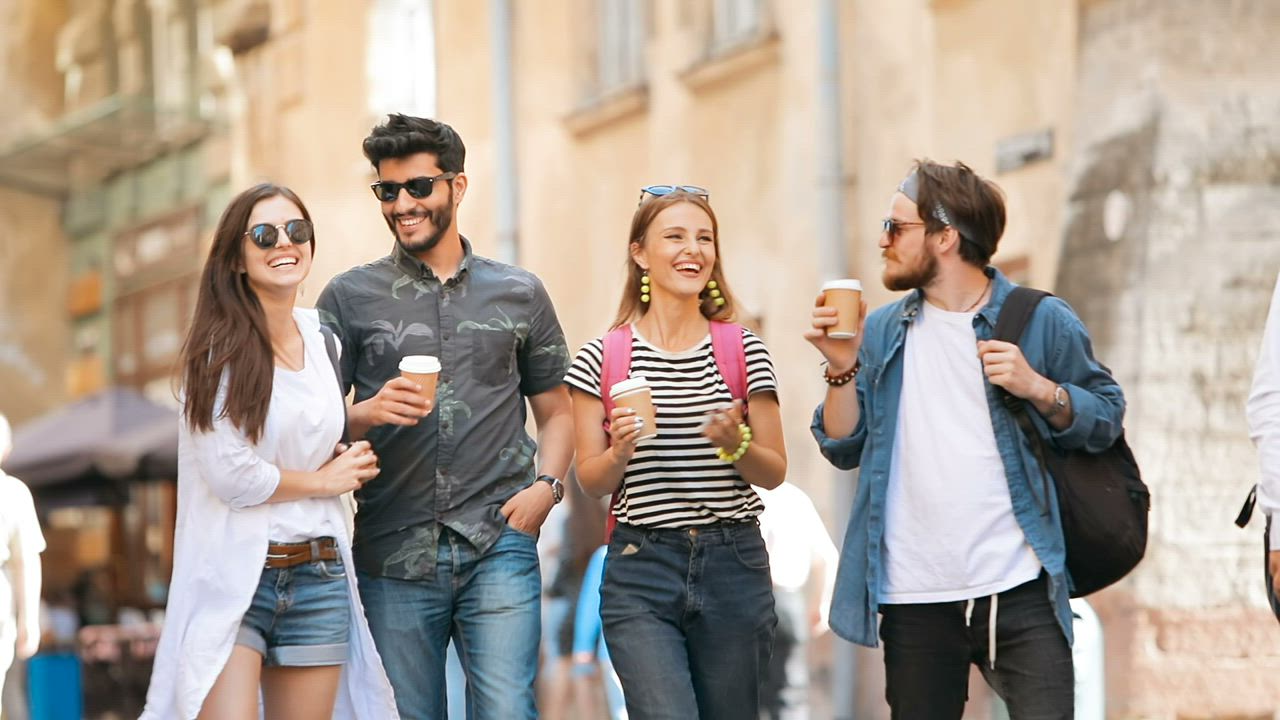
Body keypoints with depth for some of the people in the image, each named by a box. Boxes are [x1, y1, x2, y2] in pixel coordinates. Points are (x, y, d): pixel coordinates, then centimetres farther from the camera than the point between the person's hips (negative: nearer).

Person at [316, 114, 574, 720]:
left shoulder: (520, 294, 12)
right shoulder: (350, 297, 7)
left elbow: (555, 411, 17)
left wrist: (546, 485, -1)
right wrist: (367, 414, -15)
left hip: (498, 546, 0)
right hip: (393, 553, 0)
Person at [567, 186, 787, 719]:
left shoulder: (744, 351, 3)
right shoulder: (601, 359, 0)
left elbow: (775, 473, 7)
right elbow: (591, 482, 5)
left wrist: (735, 444, -14)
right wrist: (620, 451, -16)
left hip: (734, 568, 2)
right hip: (640, 574, -2)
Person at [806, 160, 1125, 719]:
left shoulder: (1041, 321, 2)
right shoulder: (881, 332, 11)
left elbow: (1105, 419, 4)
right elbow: (844, 448, 9)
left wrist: (1037, 388, -12)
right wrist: (843, 368, -6)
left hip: (1020, 592, -3)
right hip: (914, 602, 3)